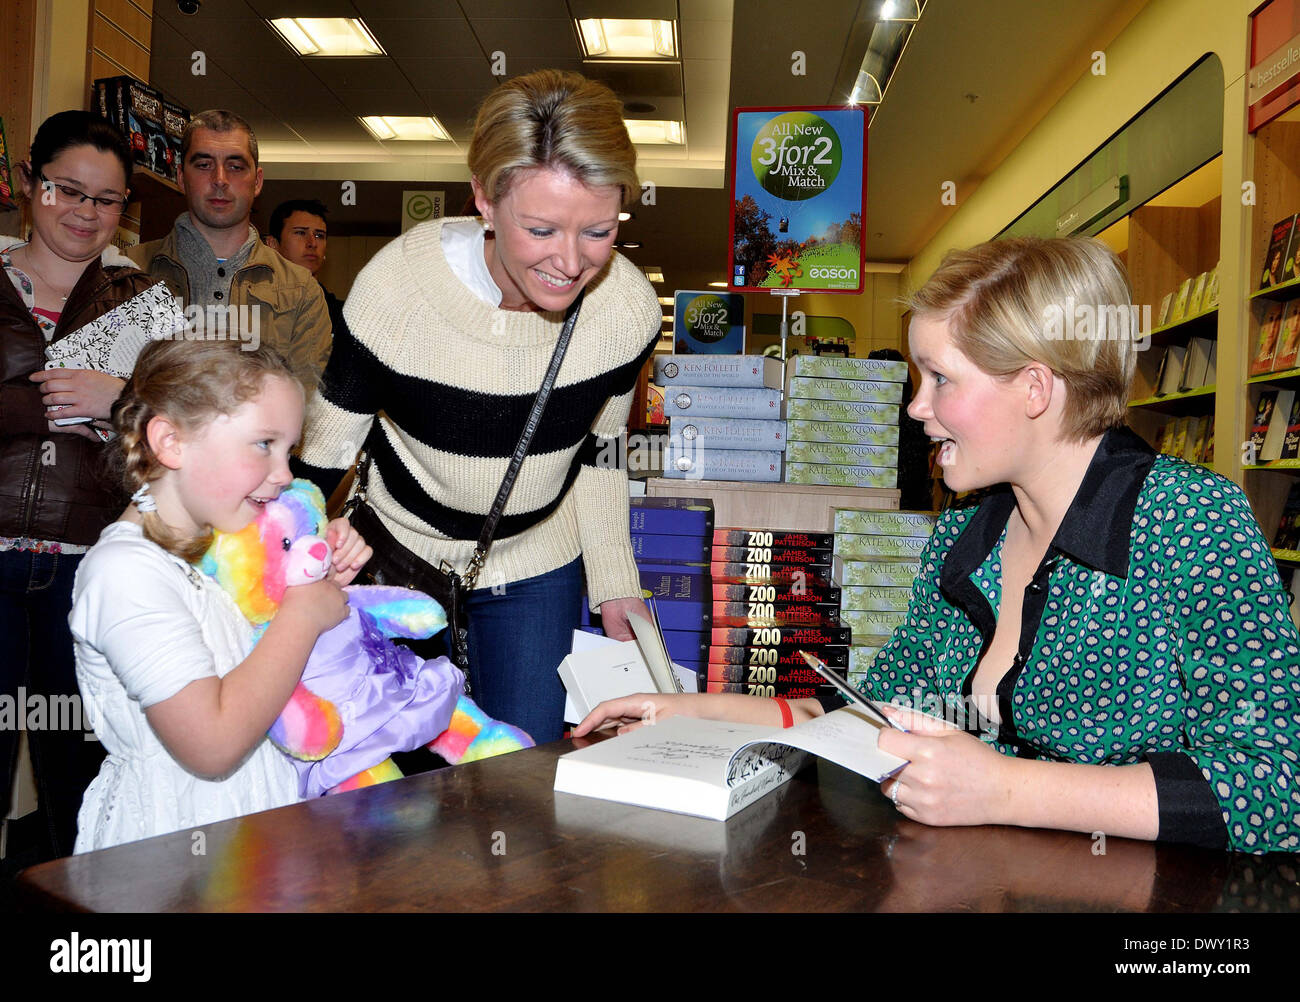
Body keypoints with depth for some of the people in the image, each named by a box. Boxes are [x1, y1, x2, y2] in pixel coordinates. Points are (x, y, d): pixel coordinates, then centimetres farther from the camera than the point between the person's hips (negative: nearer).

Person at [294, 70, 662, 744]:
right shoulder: (395, 286, -28)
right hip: (402, 552, -2)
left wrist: (612, 582, 0)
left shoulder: (629, 308, -19)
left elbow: (598, 450, 1)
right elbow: (324, 457, -14)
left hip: (538, 568, 2)